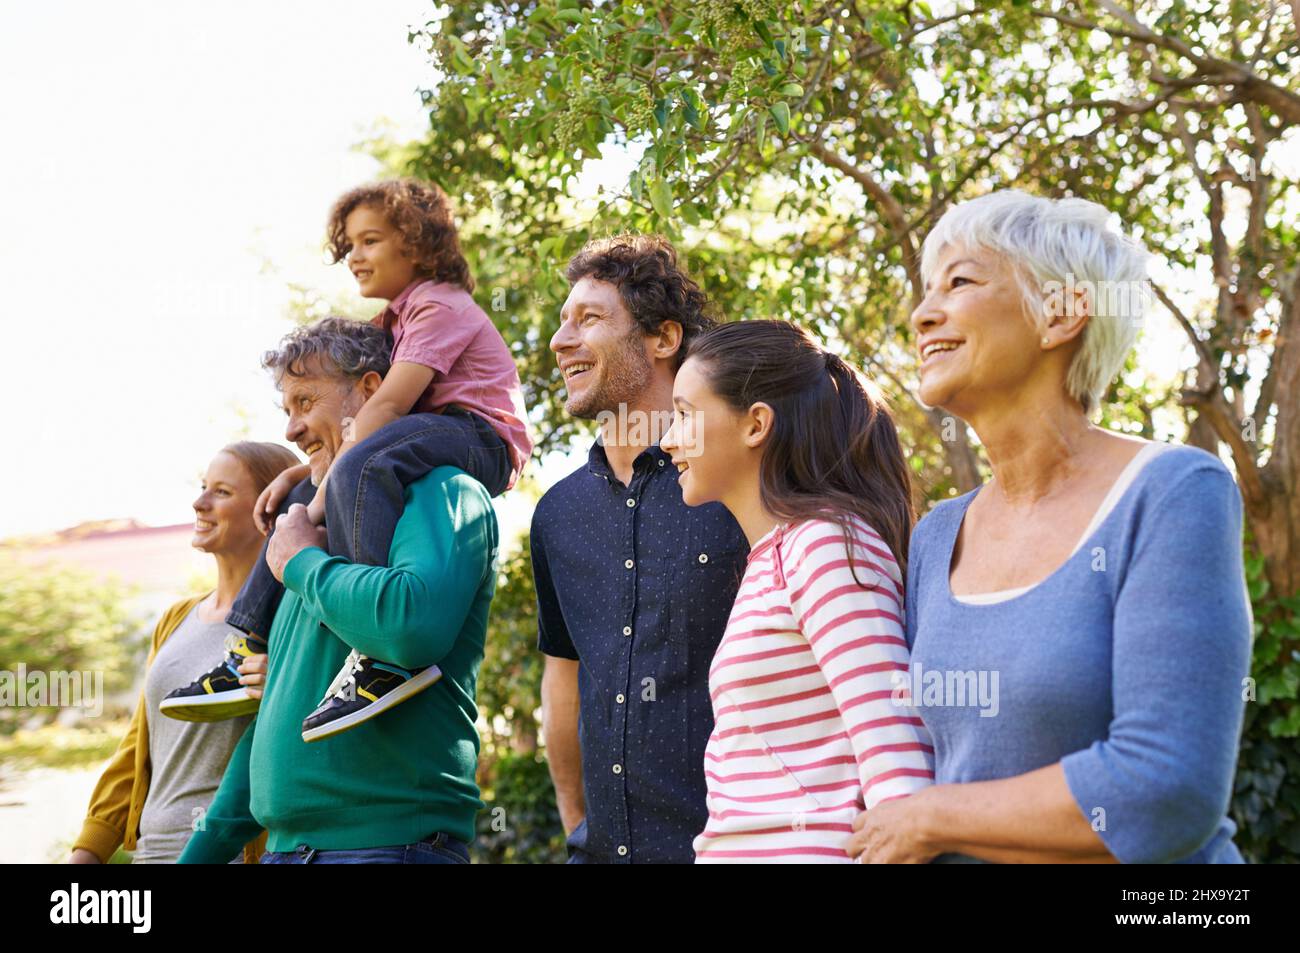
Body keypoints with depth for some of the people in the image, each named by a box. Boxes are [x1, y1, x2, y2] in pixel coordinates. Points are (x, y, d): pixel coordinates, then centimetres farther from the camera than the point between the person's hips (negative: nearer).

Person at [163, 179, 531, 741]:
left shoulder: (440, 305, -6)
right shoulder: (395, 322, 27)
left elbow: (387, 406, -18)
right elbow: (359, 425, 22)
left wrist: (325, 485, -23)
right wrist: (302, 473, 6)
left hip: (477, 435, -11)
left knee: (358, 469, -37)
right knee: (295, 506, 14)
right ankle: (253, 656, 12)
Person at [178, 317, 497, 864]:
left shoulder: (442, 494, -6)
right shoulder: (328, 521, 19)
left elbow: (415, 626, -27)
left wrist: (302, 563, -10)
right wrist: (202, 852, 19)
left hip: (392, 839, -8)